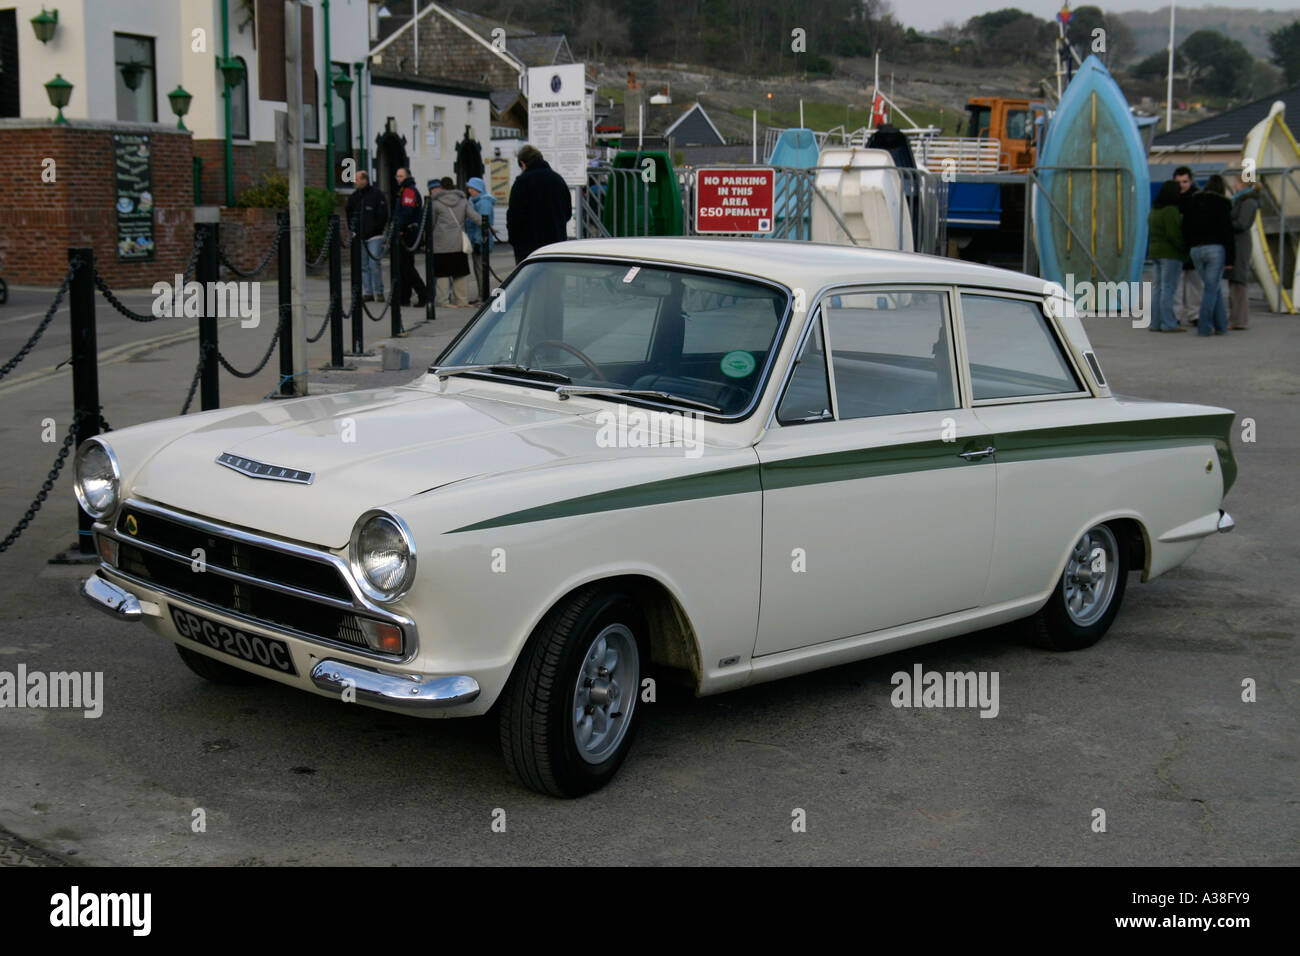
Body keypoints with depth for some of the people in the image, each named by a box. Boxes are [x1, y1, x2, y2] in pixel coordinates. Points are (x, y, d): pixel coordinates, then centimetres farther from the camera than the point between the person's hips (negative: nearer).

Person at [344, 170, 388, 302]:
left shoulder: (377, 195, -4)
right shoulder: (353, 196, 11)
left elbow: (383, 216, -4)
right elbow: (349, 214, 19)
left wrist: (375, 229, -8)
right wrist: (352, 229, 6)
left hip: (374, 236, -5)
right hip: (359, 237, 5)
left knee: (375, 264, -9)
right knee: (363, 266, 5)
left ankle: (378, 292, -1)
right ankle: (367, 292, 10)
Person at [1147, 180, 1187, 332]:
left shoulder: (1155, 209, 13)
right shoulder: (1171, 211, -15)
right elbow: (1173, 235, -20)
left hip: (1156, 251, 9)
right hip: (1171, 253, -9)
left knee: (1159, 288, 11)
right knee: (1168, 288, -7)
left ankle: (1156, 323, 11)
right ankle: (1168, 324, -7)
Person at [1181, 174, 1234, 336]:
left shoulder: (1191, 203, 11)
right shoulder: (1222, 204, -2)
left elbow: (1185, 230, 11)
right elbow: (1227, 230, -5)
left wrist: (1188, 250, 15)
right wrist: (1230, 254, -3)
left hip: (1195, 250, 4)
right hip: (1215, 248, -4)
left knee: (1214, 287, 13)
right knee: (1211, 288, -1)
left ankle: (1221, 326, 12)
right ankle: (1204, 327, -6)